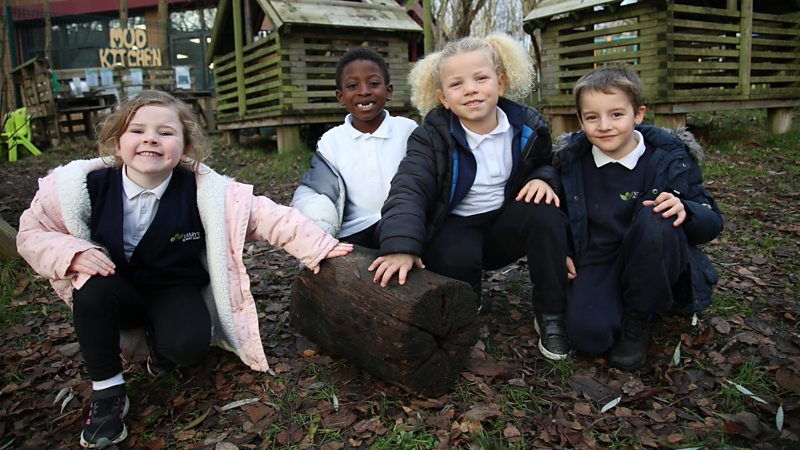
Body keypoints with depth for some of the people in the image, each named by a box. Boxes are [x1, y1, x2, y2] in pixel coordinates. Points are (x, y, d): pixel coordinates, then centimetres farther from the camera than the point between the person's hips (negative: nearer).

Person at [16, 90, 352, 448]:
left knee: (187, 345, -30)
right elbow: (32, 232, -2)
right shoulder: (84, 184, -15)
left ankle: (159, 339, 11)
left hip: (176, 290, -2)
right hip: (115, 291, 2)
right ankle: (106, 391, -10)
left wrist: (320, 247, -30)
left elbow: (266, 215, -22)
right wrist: (72, 253, -22)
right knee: (93, 289, -32)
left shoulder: (205, 190, -20)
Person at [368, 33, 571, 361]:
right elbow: (409, 189, -26)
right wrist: (401, 245, -44)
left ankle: (551, 314, -11)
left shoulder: (527, 125, -3)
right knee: (454, 258, -36)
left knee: (544, 212, -29)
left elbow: (547, 164, 14)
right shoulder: (431, 137, -13)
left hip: (507, 224, 3)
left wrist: (542, 178, -14)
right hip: (458, 227, -2)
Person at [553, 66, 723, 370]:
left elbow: (712, 222, -6)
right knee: (588, 335, -28)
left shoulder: (668, 158, -8)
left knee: (655, 218, -34)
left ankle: (638, 318, -11)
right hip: (597, 262, 1)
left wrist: (684, 209, -28)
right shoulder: (571, 160, -3)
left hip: (653, 265, 0)